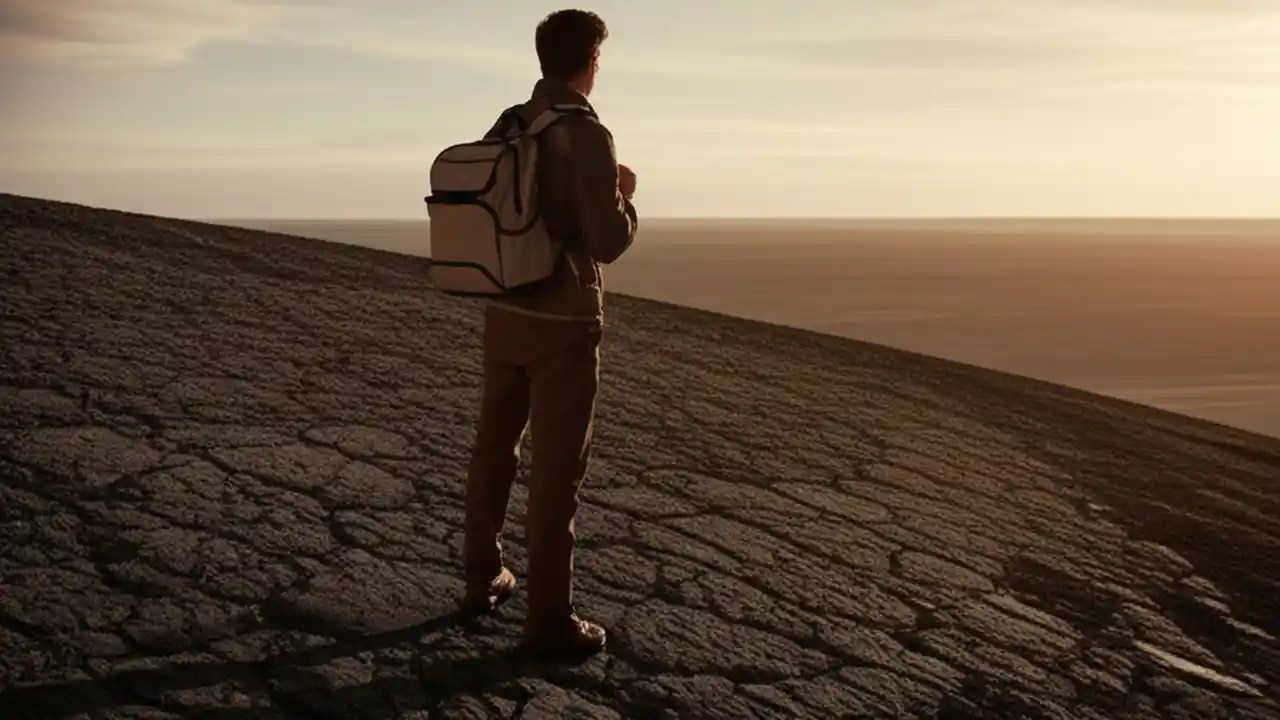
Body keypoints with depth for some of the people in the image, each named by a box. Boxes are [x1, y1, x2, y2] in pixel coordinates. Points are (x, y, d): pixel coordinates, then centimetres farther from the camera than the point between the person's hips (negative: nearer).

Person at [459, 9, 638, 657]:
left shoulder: (504, 129, 6)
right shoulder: (586, 136, -17)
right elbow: (609, 243, -20)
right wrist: (624, 195, 1)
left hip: (504, 313, 8)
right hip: (562, 323, -7)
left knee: (495, 447, 18)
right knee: (557, 468, -1)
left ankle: (483, 579, 33)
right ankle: (549, 619, 7)